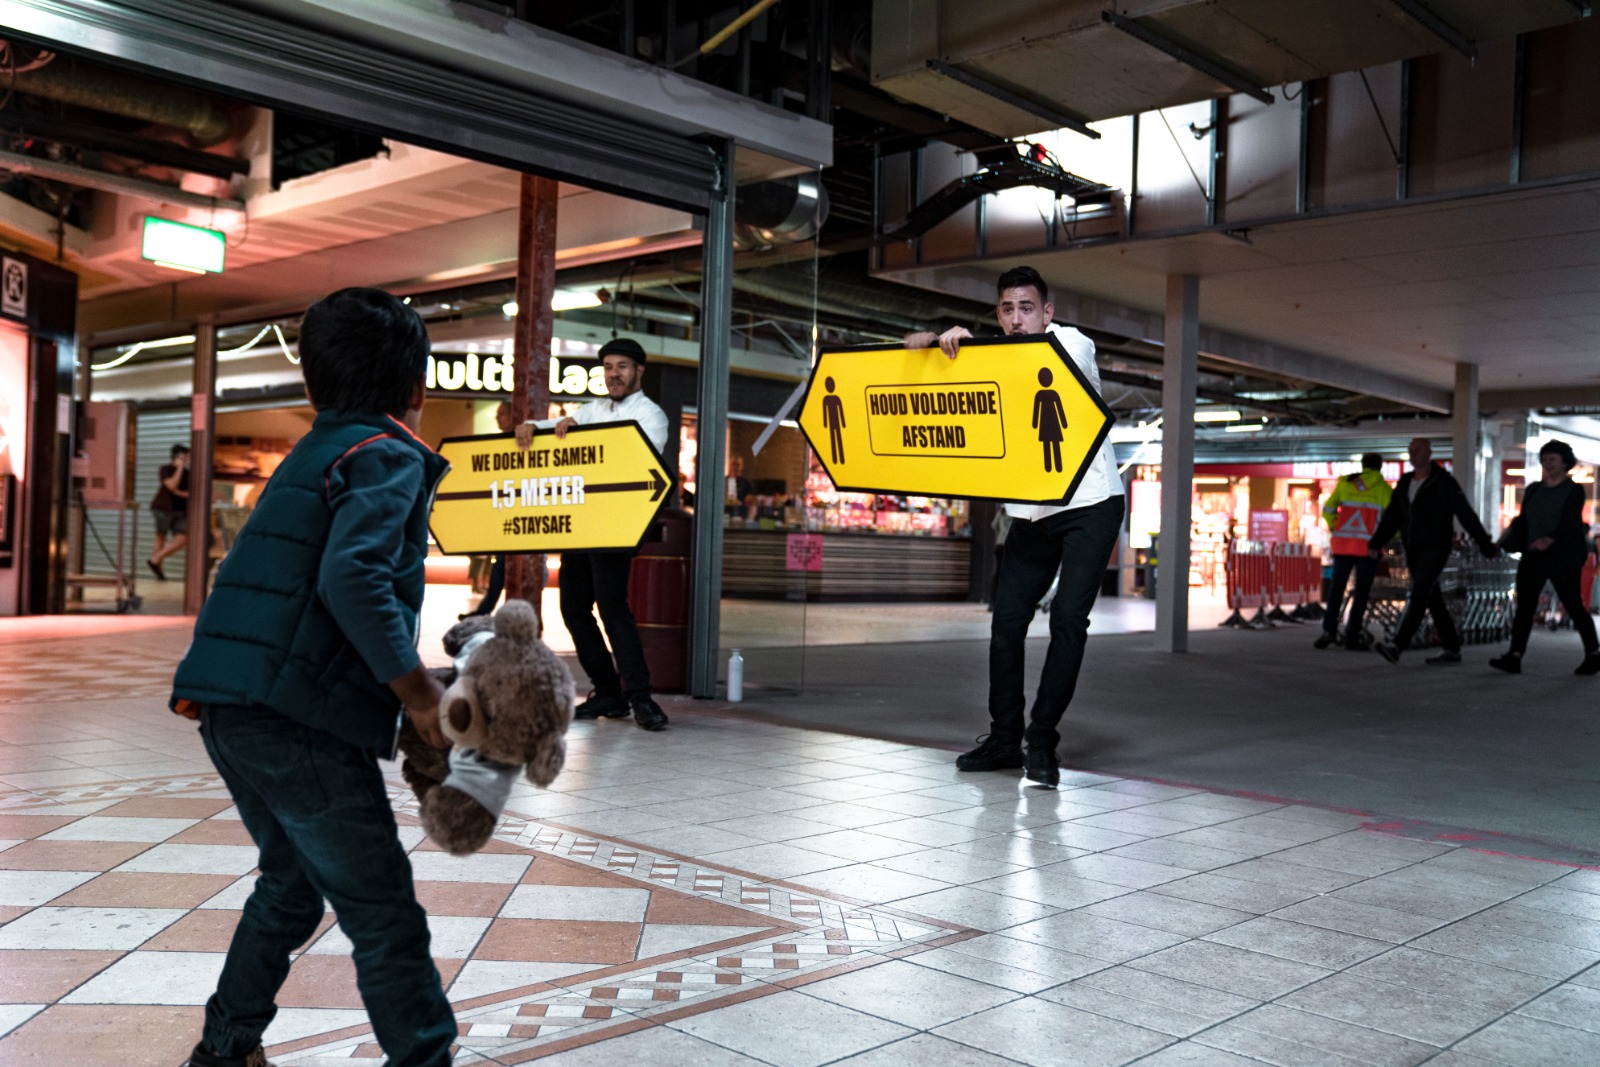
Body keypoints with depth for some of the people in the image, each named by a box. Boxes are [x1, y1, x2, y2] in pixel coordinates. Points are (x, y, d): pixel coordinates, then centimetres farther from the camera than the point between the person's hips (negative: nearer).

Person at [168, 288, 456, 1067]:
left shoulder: (313, 451, 19)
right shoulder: (389, 456, -7)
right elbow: (352, 578, -24)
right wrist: (419, 694, -17)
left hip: (230, 709, 9)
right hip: (299, 719, -9)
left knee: (291, 885, 25)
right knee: (383, 914, -2)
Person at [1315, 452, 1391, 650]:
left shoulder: (1345, 483, 8)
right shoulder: (1384, 489, 3)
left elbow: (1328, 509, 5)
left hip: (1343, 544, 2)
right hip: (1368, 546, -2)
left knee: (1336, 588, 10)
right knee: (1361, 591, 4)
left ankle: (1329, 629, -1)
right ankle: (1352, 637, 2)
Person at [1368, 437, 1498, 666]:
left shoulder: (1444, 483, -6)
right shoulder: (1405, 483, 12)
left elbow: (1467, 515, -6)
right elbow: (1391, 517, 12)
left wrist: (1486, 545, -5)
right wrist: (1375, 543, 2)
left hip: (1435, 550, -7)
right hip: (1413, 552, 7)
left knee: (1417, 597, -16)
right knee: (1433, 601, 10)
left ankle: (1397, 646, -26)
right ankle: (1451, 649, 18)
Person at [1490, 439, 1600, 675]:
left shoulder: (1573, 490, -3)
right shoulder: (1533, 490, 15)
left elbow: (1570, 521, -17)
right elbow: (1522, 521, 13)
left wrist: (1551, 539, -33)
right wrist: (1509, 542, -4)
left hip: (1563, 558, -5)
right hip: (1533, 557, 5)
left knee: (1574, 606, 2)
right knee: (1524, 606, -5)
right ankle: (1514, 657, -9)